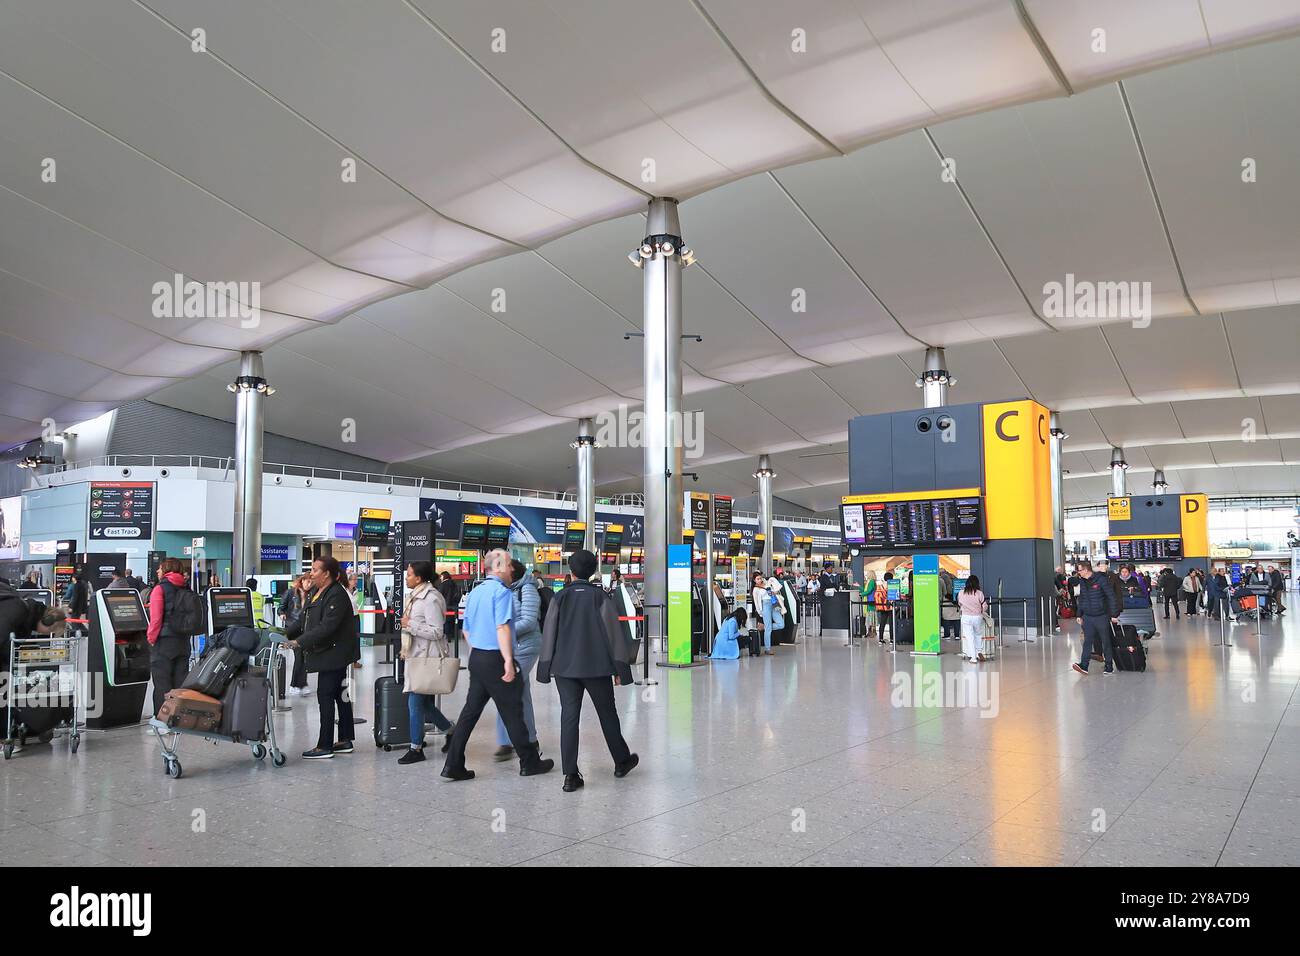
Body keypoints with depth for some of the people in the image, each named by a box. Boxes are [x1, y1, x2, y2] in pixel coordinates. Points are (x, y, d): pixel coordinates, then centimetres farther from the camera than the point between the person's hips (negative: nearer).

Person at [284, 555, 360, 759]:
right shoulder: (316, 592, 10)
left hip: (334, 653, -9)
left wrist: (299, 642, -27)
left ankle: (324, 746, 0)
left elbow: (326, 627, -26)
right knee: (340, 695, 14)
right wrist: (286, 635, 2)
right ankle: (346, 741, 23)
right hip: (331, 654, 9)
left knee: (325, 696, -6)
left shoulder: (337, 595, -19)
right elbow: (304, 619, 14)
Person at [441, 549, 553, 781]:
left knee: (470, 710, 9)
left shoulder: (475, 592, 13)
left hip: (476, 657, 8)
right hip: (496, 658, -8)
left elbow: (467, 630, 18)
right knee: (512, 712, 3)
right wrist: (508, 661, -22)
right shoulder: (501, 591, -13)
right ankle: (529, 762, 14)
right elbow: (502, 628, -22)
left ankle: (453, 765, 7)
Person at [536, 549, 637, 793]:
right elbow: (613, 634, -6)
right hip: (597, 667, -1)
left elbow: (549, 634, 0)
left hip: (565, 667, 1)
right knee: (607, 714, 14)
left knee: (569, 717, 3)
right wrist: (620, 668, 0)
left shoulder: (560, 598, -1)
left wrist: (546, 667, 7)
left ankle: (571, 775, 0)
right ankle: (622, 762, 29)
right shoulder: (601, 598, -6)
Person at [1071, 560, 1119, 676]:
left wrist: (1114, 615, -11)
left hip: (1101, 616, -5)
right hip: (1087, 617, 5)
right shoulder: (1082, 581, 7)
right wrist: (1079, 615, 16)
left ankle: (1109, 666, 16)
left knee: (1105, 642, 7)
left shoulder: (1101, 579, -11)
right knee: (1087, 641, -4)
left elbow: (1111, 597, -10)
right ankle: (1084, 665, -10)